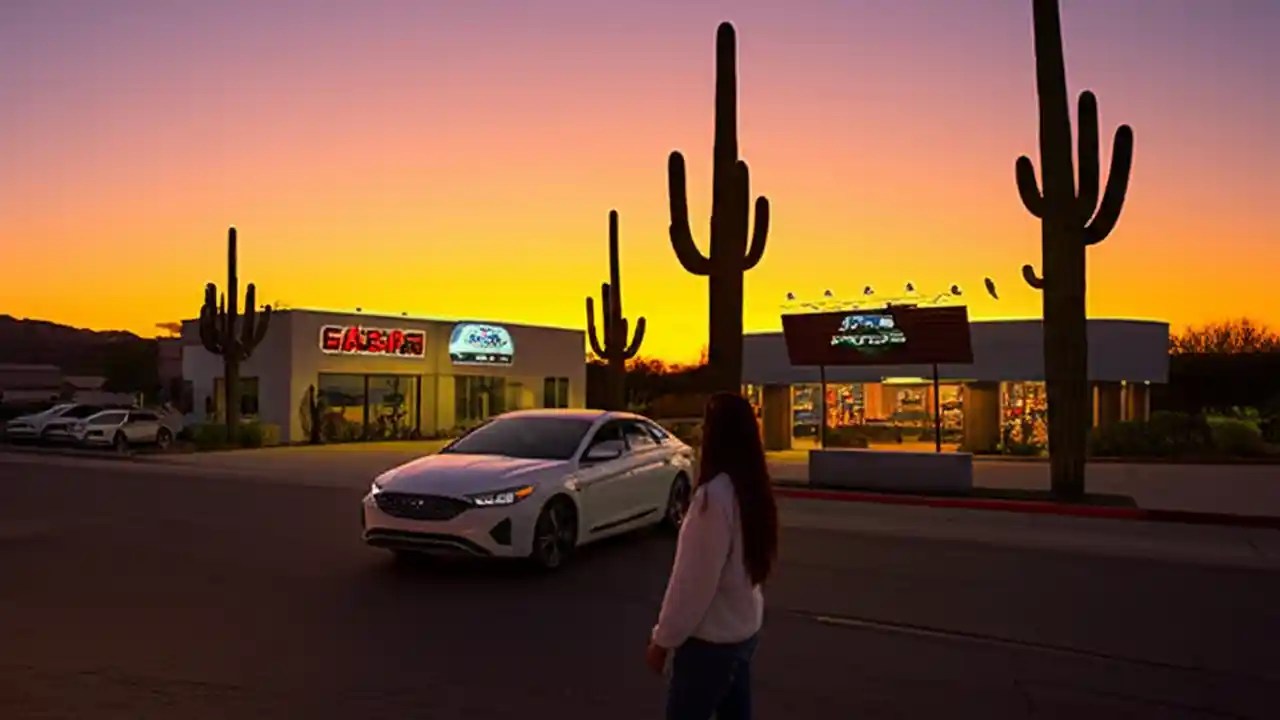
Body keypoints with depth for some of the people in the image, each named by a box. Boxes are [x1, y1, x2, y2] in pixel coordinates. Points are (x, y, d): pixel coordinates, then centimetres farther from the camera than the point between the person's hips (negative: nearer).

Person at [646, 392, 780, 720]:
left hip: (711, 637, -8)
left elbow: (695, 579, -21)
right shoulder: (753, 490, 3)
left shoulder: (715, 494, -24)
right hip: (743, 629, 8)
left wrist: (663, 639, -11)